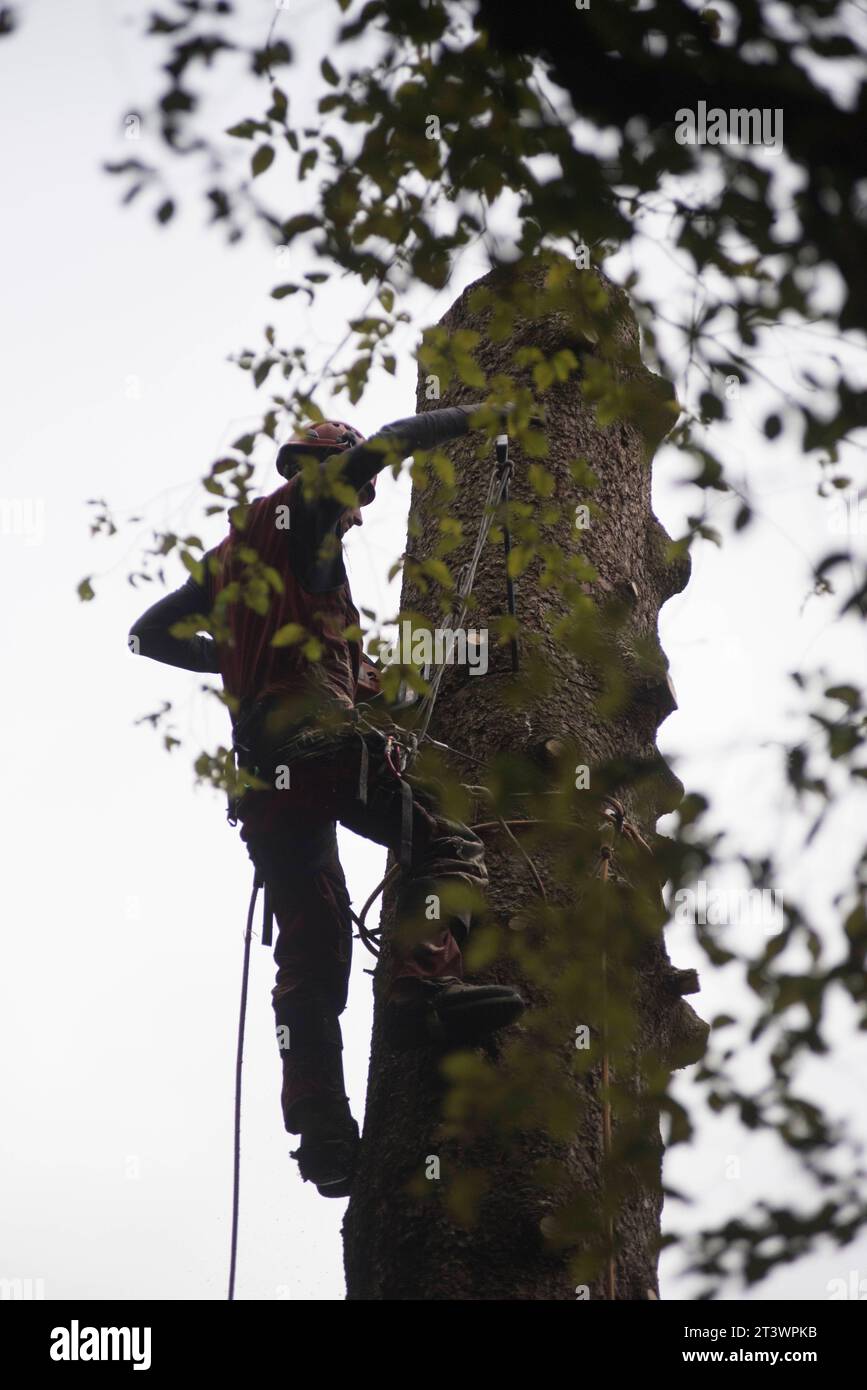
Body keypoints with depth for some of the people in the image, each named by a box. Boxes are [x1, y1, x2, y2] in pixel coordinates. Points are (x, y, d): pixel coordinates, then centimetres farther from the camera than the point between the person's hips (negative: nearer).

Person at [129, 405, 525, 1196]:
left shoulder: (232, 554, 30)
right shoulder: (300, 509, 10)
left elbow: (151, 635, 34)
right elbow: (385, 445, 1)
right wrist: (481, 414, 13)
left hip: (266, 769, 7)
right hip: (319, 736, -7)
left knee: (311, 950, 4)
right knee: (448, 847, -7)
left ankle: (323, 1135, -3)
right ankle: (423, 989, -30)